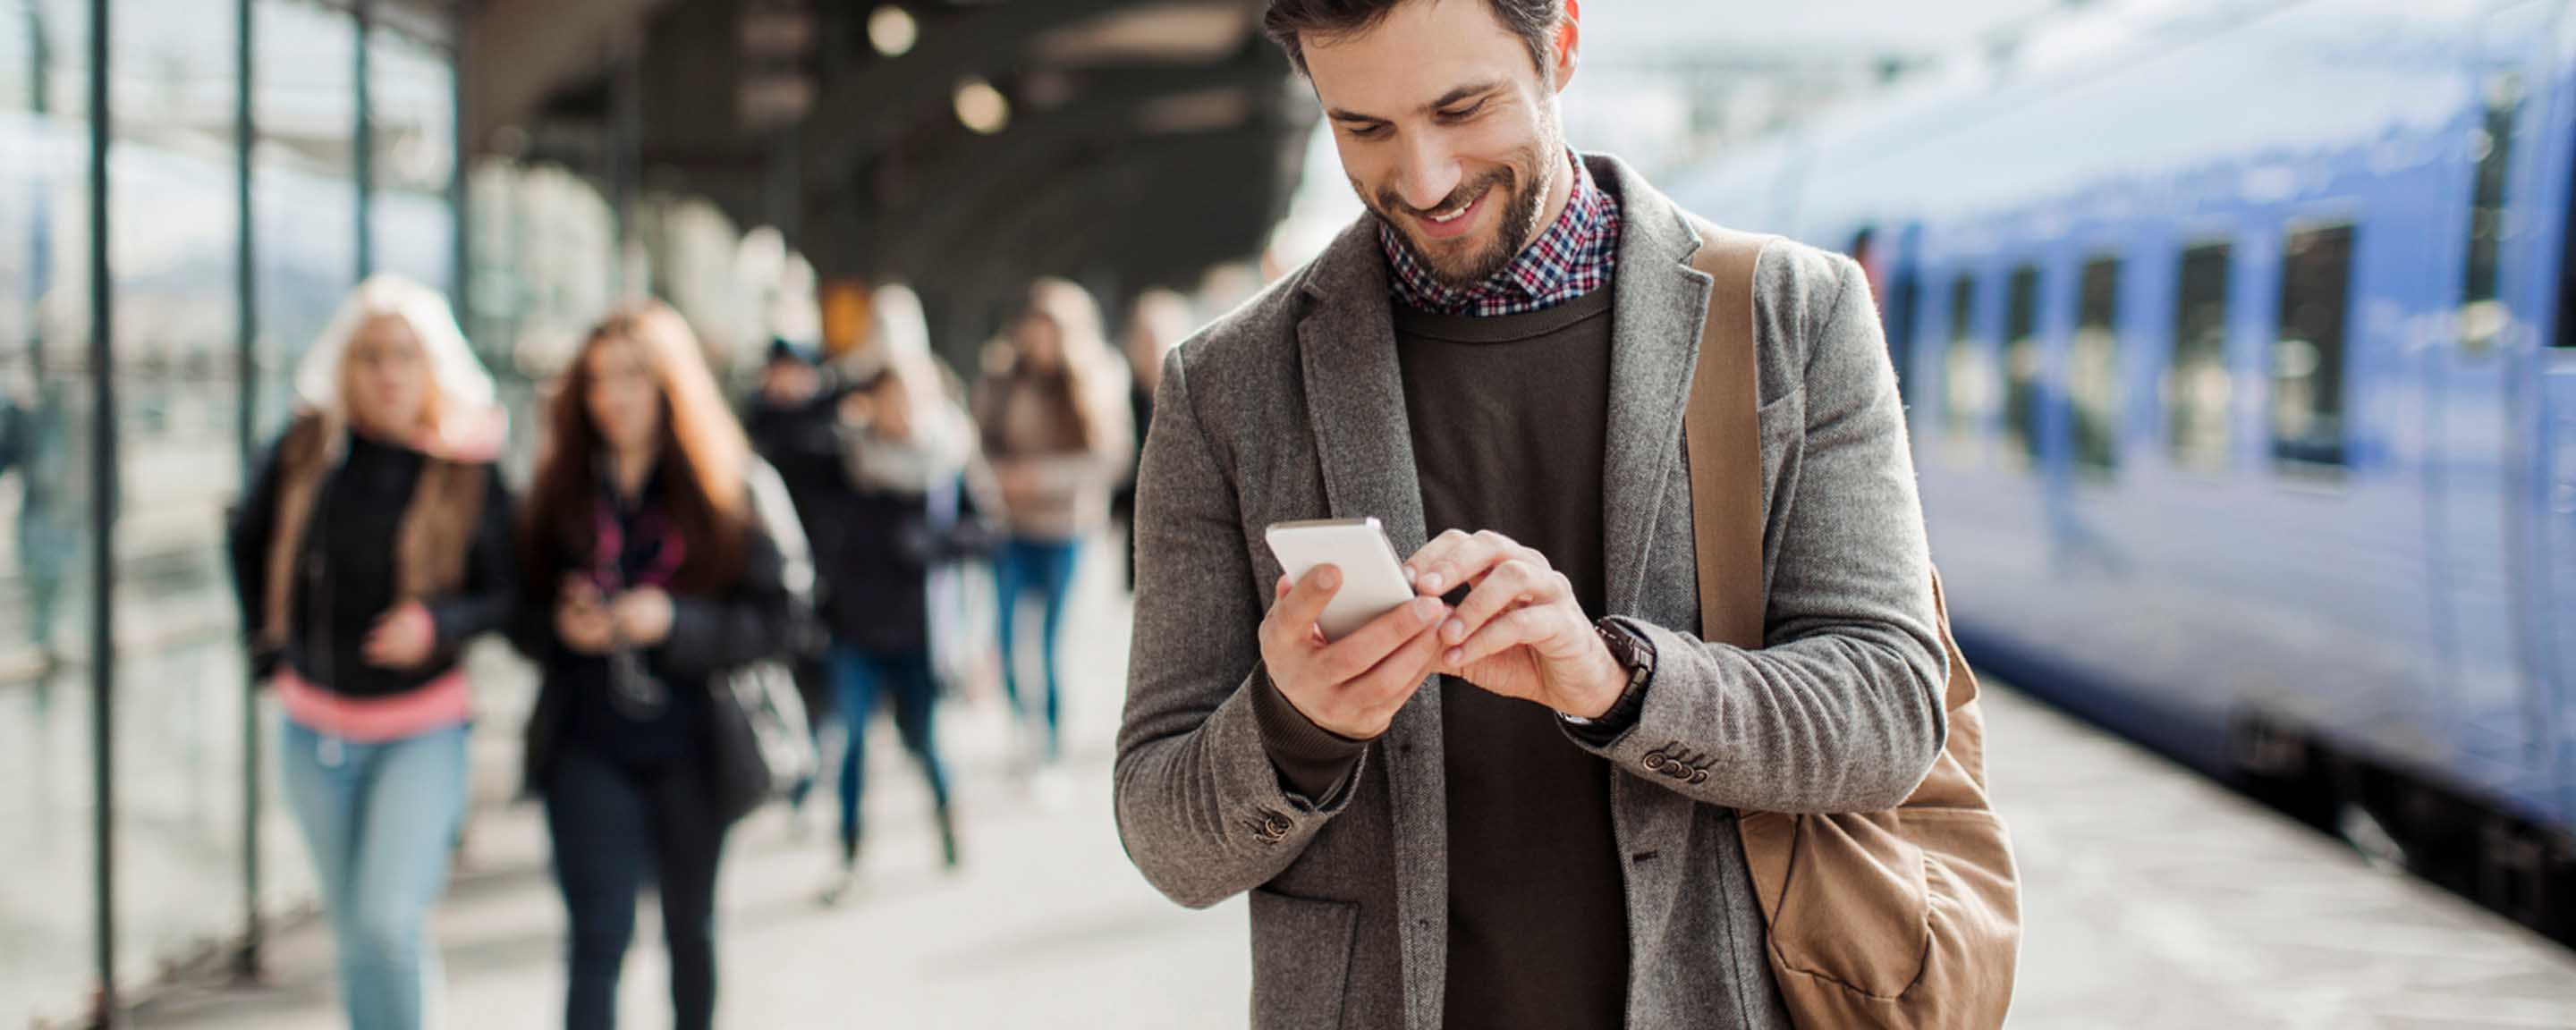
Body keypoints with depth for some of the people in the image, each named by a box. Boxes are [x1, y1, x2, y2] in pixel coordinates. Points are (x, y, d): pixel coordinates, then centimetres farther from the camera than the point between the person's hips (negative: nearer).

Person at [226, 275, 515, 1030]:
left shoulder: (469, 470, -10)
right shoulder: (306, 450, -4)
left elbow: (504, 592, -6)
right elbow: (248, 539, 14)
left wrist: (438, 623, -25)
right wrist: (267, 644, 9)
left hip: (422, 731, -3)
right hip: (316, 729, 3)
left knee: (388, 918, -17)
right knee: (355, 932, 13)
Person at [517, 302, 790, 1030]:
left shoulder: (725, 488, -3)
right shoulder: (561, 491, 3)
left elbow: (769, 618, -7)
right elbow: (521, 611, 7)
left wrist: (674, 622, -21)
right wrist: (560, 626, -15)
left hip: (691, 749, 0)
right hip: (588, 749, 0)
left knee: (691, 929, 16)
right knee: (599, 937, -6)